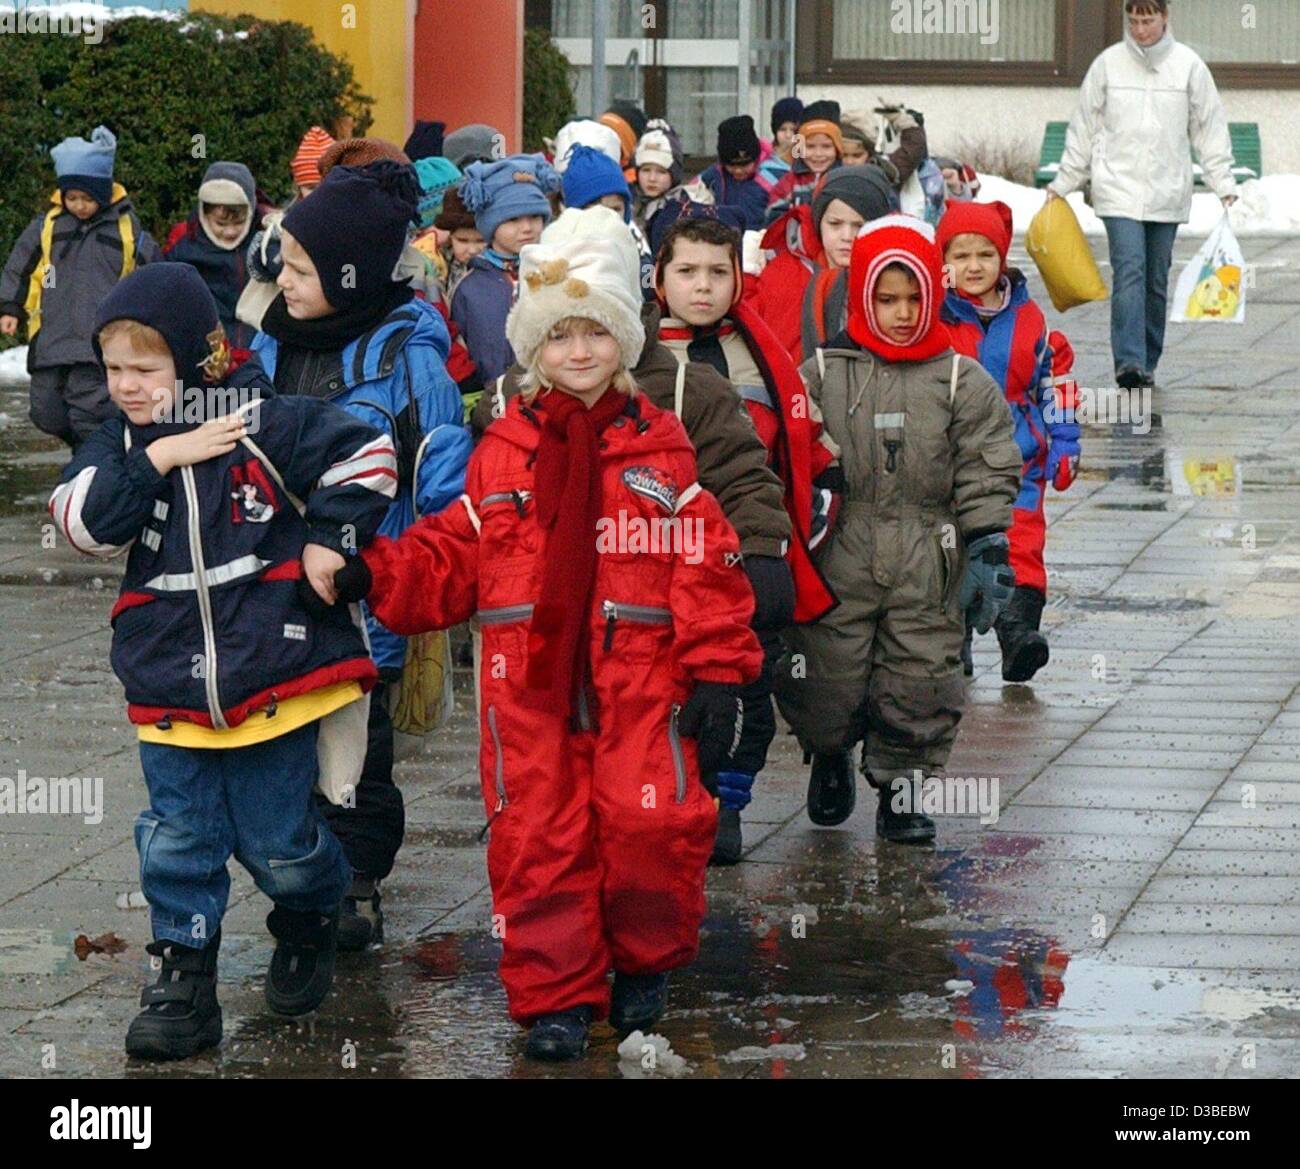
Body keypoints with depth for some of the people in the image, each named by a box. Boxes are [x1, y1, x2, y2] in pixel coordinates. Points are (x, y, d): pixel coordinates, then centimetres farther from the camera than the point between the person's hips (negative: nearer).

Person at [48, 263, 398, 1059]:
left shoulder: (266, 424, -8)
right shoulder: (119, 447, 3)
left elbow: (368, 455, -3)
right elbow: (84, 523, -12)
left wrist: (328, 537, -7)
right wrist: (155, 460, -19)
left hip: (273, 675, -3)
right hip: (171, 687, 3)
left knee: (279, 842, 6)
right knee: (177, 841, 5)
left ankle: (311, 924, 35)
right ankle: (184, 979, 15)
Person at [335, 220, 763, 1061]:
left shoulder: (659, 449, 5)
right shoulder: (505, 451, 9)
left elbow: (708, 568, 2)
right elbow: (451, 557, 11)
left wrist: (717, 674, -5)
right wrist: (377, 575, -6)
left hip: (640, 677, -2)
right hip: (529, 680, 2)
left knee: (650, 824, -8)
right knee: (537, 836, 0)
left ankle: (646, 962, 19)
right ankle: (557, 995, 11)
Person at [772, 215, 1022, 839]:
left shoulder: (963, 382, 2)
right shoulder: (823, 374, 1)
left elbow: (987, 477, 2)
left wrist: (987, 552, -6)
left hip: (926, 571, 0)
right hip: (838, 564, 0)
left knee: (919, 683, 1)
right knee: (828, 681, 2)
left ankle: (901, 788, 19)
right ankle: (830, 754, 32)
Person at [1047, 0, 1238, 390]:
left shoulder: (1189, 66, 2)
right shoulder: (1108, 64, 2)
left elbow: (1210, 129, 6)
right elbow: (1084, 128, 9)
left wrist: (1224, 185, 0)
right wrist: (1062, 184, 11)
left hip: (1168, 193, 1)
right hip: (1119, 190, -1)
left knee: (1157, 281, 6)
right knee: (1129, 271, -15)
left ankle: (1148, 364, 15)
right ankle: (1128, 361, -23)